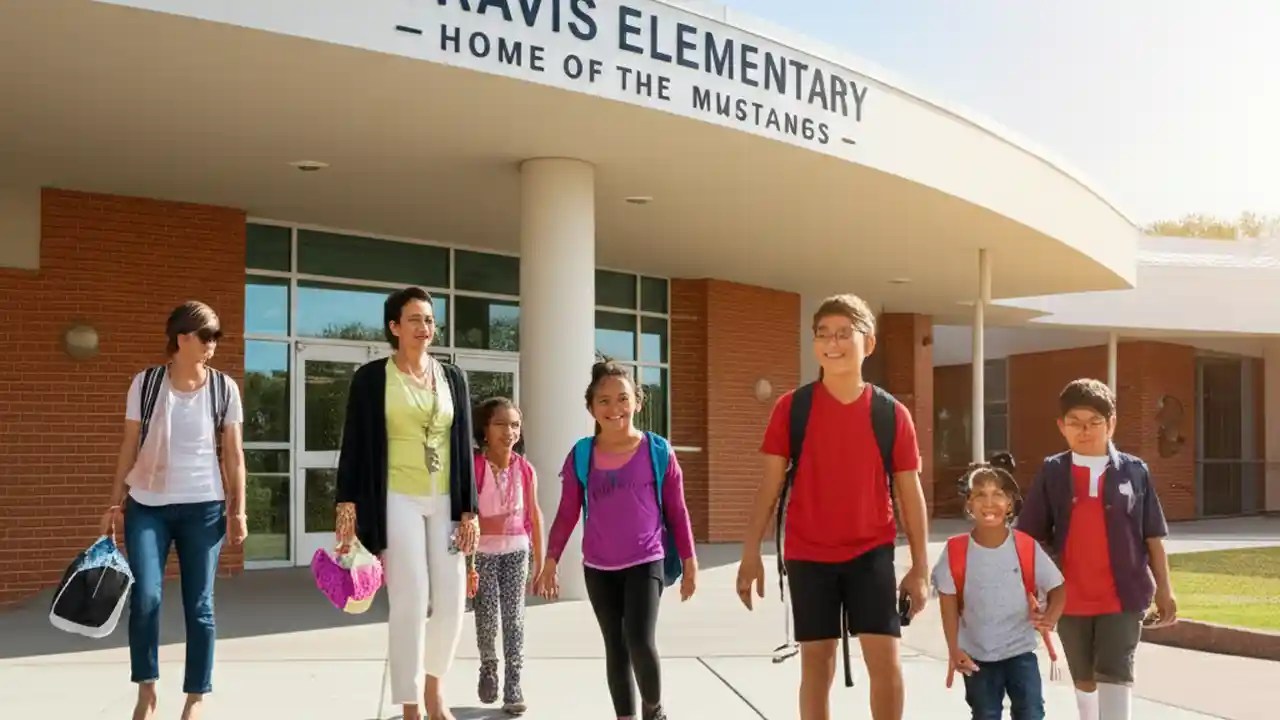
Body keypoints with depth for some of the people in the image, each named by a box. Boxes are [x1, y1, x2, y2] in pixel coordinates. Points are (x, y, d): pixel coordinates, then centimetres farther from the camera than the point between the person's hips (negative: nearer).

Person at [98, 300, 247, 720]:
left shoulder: (224, 388, 0)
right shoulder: (145, 383, 0)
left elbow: (233, 453, 3)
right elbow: (129, 446, 5)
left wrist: (238, 508, -1)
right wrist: (115, 502, 3)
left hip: (203, 507, 0)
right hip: (147, 505, 0)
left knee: (199, 605, 2)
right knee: (145, 597, -11)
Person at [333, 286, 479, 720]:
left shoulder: (452, 377, 9)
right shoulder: (372, 377, -1)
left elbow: (464, 447, 9)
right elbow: (354, 446, -2)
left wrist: (468, 510, 4)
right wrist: (347, 505, -9)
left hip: (445, 501, 4)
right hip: (398, 500, -4)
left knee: (452, 602, 3)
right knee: (410, 602, -6)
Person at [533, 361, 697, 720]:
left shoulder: (658, 451, -4)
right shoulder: (581, 457, 0)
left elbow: (677, 511, 1)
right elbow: (567, 513, 5)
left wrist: (689, 561, 3)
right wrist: (550, 562, 3)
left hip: (646, 562, -3)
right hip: (598, 568, 3)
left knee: (640, 641, -15)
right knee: (615, 647, 10)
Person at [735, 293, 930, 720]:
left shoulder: (892, 414, -4)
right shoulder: (791, 408, -3)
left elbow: (910, 494, 2)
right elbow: (770, 485, 0)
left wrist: (920, 567, 1)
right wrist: (751, 554, -3)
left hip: (871, 552, 0)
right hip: (807, 555, 0)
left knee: (885, 658, -5)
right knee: (816, 664, 7)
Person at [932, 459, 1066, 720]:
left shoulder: (1027, 548, -11)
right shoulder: (956, 551, -12)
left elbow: (1056, 587, -3)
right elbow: (949, 603, -6)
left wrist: (1050, 618, -23)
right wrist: (954, 649, -10)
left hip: (1020, 651, 0)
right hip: (977, 656, 0)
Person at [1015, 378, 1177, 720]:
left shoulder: (1135, 471, -1)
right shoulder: (1052, 473, -1)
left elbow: (1153, 538, 3)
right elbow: (1030, 536, 1)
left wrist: (1164, 590, 5)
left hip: (1123, 595, -2)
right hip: (1070, 598, 2)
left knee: (1115, 675, -8)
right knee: (1084, 678, 16)